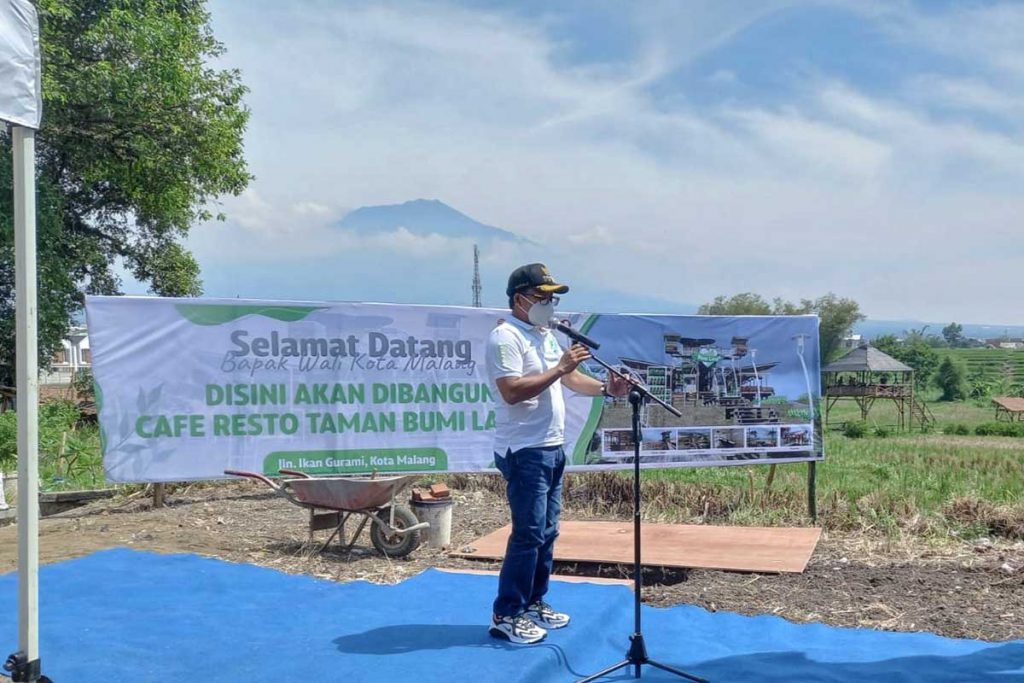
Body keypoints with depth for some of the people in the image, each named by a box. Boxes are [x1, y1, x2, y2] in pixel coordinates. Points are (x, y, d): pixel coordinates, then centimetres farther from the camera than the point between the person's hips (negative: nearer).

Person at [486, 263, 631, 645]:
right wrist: (559, 368, -23)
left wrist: (606, 389, 0)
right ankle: (505, 616, 2)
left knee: (547, 531, 14)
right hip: (524, 452, -9)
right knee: (528, 534, -8)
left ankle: (534, 602, 25)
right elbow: (512, 391, -26)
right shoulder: (506, 337, -15)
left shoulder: (545, 336, 16)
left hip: (552, 448, 10)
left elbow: (571, 379, 17)